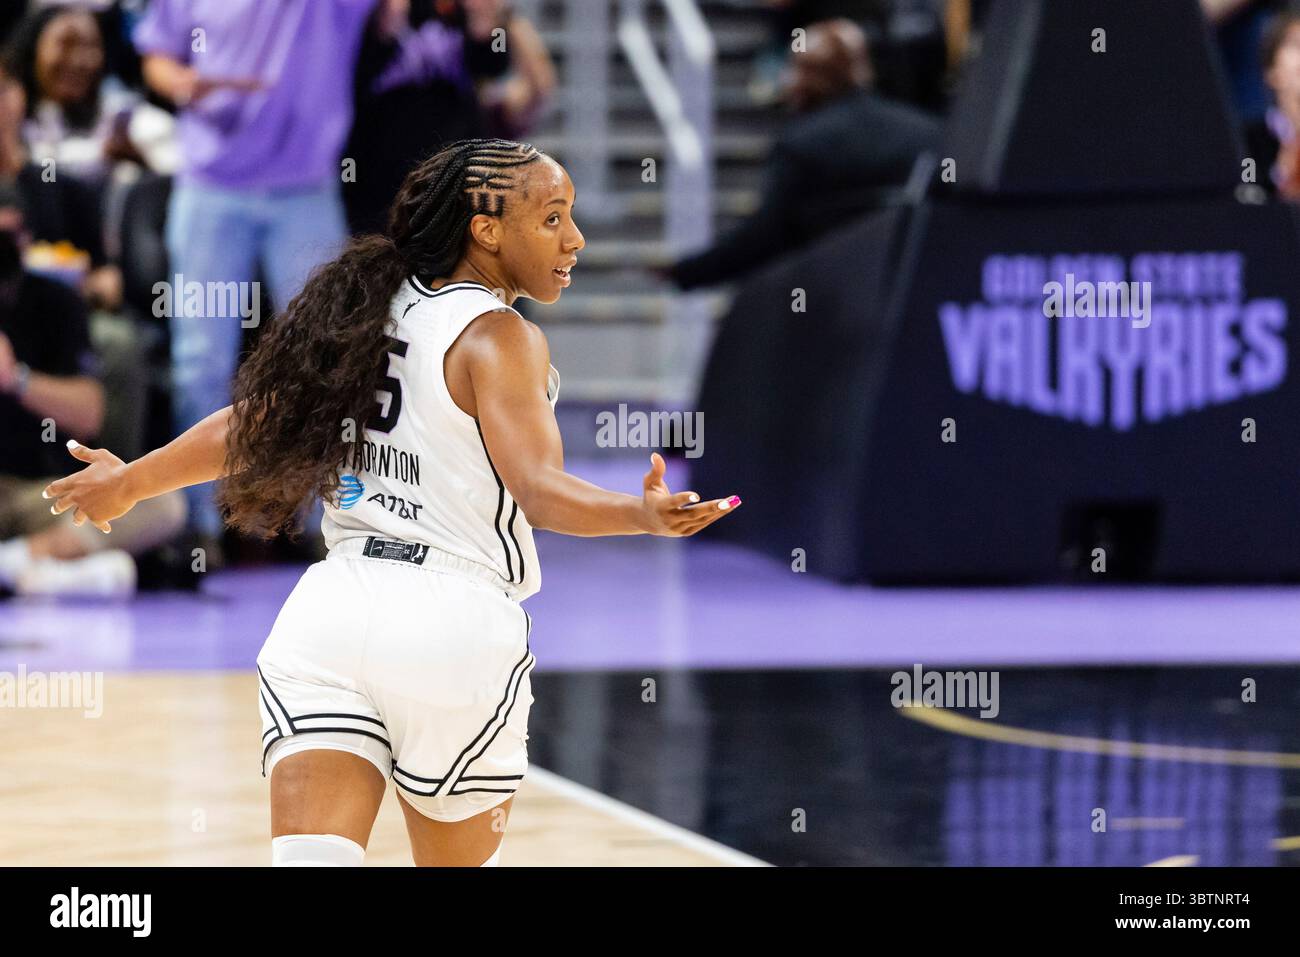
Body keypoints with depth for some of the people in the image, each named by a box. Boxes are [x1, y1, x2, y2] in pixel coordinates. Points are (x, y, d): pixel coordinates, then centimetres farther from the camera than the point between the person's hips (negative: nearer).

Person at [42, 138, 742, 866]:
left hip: (331, 609, 5)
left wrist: (129, 483, 35)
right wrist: (642, 515, -36)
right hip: (455, 619, -5)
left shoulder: (373, 312, 14)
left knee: (313, 857, -7)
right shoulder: (499, 340, -6)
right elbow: (538, 489, -20)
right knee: (460, 859, 15)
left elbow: (254, 425, 21)